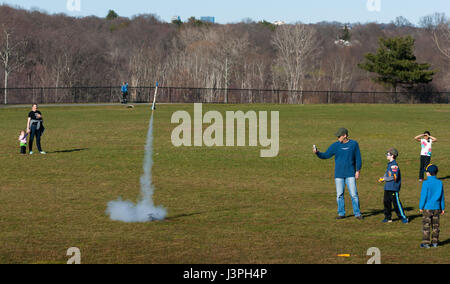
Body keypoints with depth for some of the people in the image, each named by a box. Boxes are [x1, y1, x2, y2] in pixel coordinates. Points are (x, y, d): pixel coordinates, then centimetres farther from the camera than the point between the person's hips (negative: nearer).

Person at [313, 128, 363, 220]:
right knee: (339, 195, 3)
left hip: (350, 174, -2)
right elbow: (325, 155, 2)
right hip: (339, 174, 2)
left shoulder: (354, 144, 0)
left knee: (354, 194, -5)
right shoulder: (335, 145, 3)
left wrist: (358, 171, -3)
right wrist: (317, 153, -16)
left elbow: (358, 158, 4)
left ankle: (357, 213, 2)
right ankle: (341, 213, 12)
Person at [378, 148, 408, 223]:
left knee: (396, 203, -5)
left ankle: (403, 217, 2)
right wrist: (382, 178, 5)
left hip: (393, 188, -10)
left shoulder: (394, 165, -16)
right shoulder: (389, 164, 14)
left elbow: (394, 177, -22)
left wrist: (384, 179, -16)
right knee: (386, 202, 11)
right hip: (387, 187, 10)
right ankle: (388, 217, 19)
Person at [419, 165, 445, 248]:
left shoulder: (426, 183, -13)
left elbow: (423, 196, -12)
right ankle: (435, 242, 16)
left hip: (427, 208, -4)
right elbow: (442, 196, 7)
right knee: (435, 225, 12)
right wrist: (443, 208, 14)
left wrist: (421, 207, -3)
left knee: (426, 225, 1)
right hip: (437, 207, 4)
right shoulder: (440, 183, 1)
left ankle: (425, 242, 0)